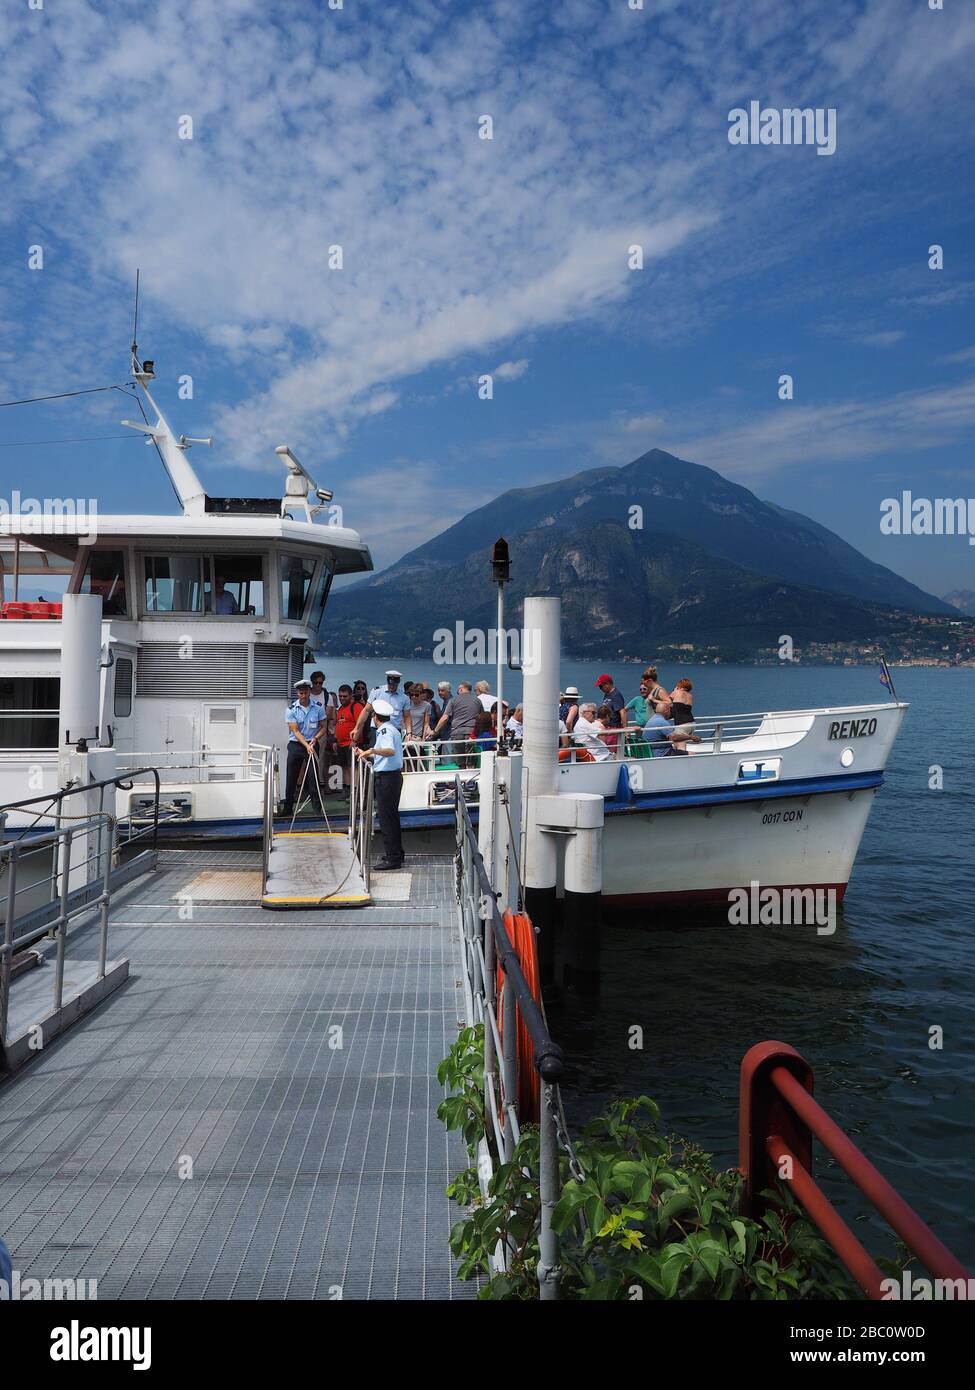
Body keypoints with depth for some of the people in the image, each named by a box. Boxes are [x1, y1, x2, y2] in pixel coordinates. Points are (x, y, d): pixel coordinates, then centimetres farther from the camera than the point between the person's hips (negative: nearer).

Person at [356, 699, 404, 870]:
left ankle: (392, 858, -3)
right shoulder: (392, 729, 16)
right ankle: (396, 853, 26)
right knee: (392, 816, 17)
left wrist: (372, 750, -43)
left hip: (386, 777, -10)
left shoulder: (385, 731, -15)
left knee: (386, 818, -6)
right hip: (394, 775, 10)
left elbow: (390, 751, -35)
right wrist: (366, 755, 30)